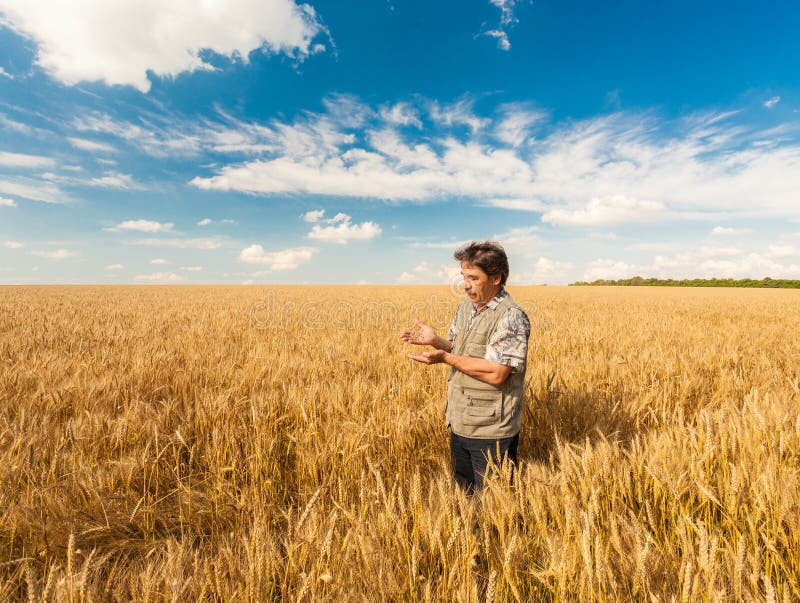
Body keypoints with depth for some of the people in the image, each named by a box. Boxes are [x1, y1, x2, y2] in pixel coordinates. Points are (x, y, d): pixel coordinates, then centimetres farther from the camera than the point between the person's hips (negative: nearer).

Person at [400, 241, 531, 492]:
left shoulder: (511, 317, -20)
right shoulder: (465, 307, 5)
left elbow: (496, 374, -26)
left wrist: (445, 358, -24)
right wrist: (434, 341, -8)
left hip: (491, 434, -7)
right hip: (460, 425, 8)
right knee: (463, 493, 24)